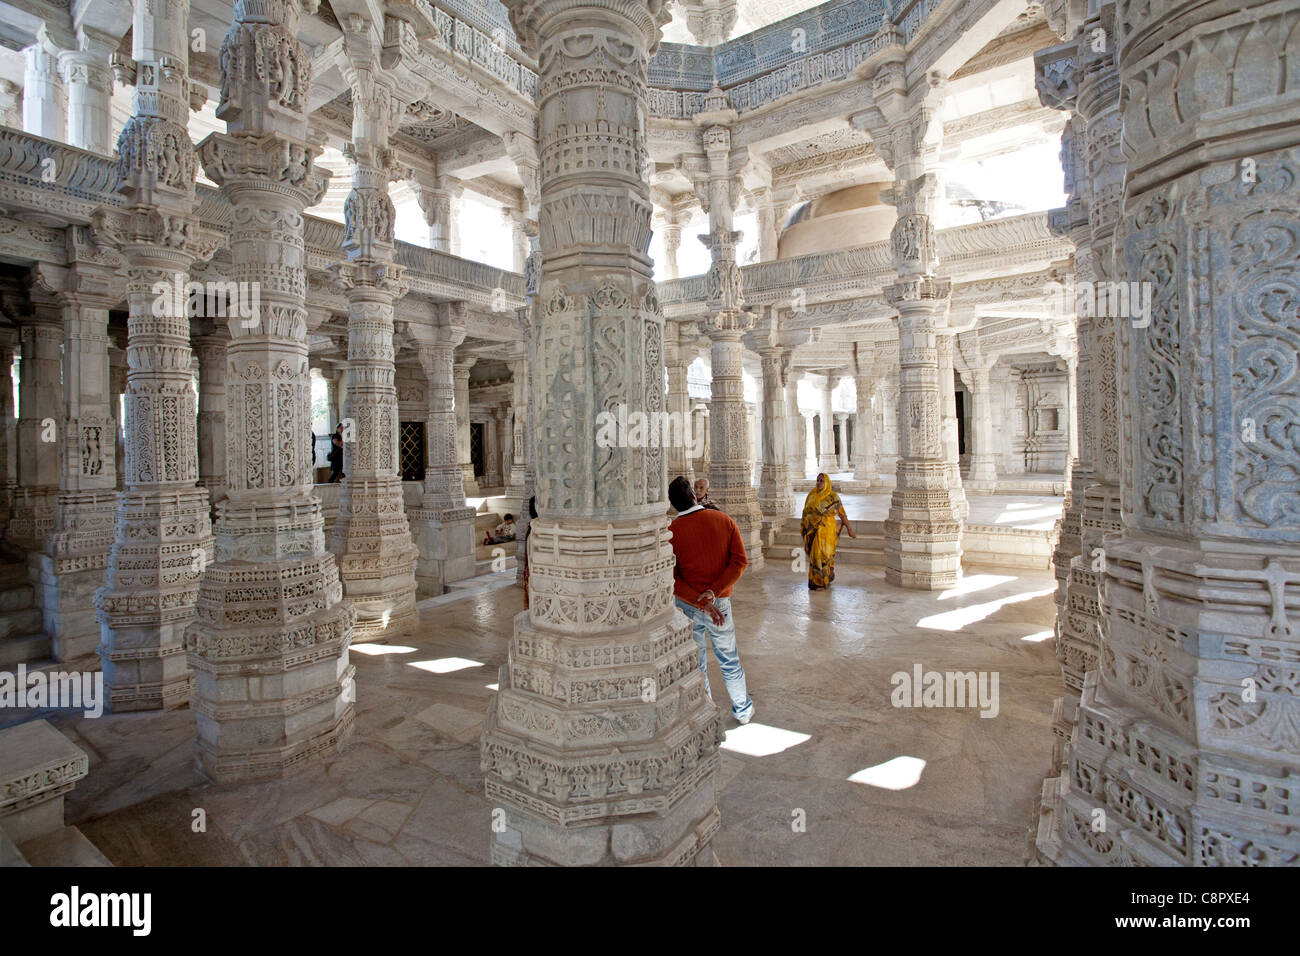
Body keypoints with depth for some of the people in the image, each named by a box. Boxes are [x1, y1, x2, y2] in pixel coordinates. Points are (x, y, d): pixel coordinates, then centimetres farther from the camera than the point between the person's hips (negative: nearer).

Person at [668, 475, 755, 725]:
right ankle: (743, 711, 34)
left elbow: (670, 580, -15)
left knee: (694, 662, 15)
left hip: (686, 605, -1)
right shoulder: (724, 520, -5)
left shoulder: (671, 531, -10)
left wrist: (702, 604, -15)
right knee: (729, 660, 18)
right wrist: (713, 591, -17)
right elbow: (740, 561, -11)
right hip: (720, 602, 1)